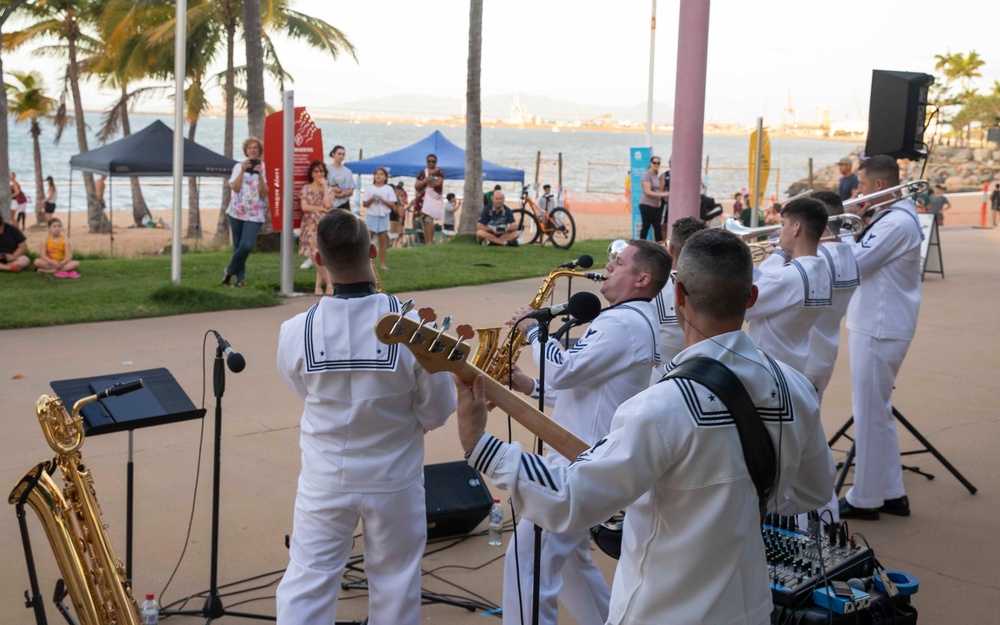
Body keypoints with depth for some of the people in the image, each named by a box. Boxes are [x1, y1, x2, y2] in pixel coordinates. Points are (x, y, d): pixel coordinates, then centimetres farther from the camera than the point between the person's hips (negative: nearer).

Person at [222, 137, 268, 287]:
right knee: (238, 245, 6)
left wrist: (260, 175, -18)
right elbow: (235, 188, -5)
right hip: (237, 211, 2)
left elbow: (264, 193, -7)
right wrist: (242, 171, -13)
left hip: (255, 214, -2)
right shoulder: (239, 166, 8)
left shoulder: (264, 168, 2)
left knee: (246, 246, -14)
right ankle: (240, 277, 18)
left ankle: (230, 271, 6)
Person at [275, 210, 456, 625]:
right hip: (394, 480, 0)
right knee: (395, 584, 18)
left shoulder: (296, 331, -18)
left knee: (306, 583, 13)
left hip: (325, 480, 1)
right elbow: (438, 413, -10)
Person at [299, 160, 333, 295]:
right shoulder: (306, 189, 6)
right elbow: (304, 207, -7)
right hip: (310, 226, -1)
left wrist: (324, 186, -4)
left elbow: (328, 204, -10)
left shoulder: (329, 189, 10)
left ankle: (318, 286, 2)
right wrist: (321, 209, -11)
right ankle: (330, 284, 2)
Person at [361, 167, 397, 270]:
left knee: (383, 241, 4)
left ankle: (382, 263, 10)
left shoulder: (389, 189, 2)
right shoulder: (369, 188, 1)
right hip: (371, 216, -1)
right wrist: (371, 200, -17)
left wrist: (383, 200, -15)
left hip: (383, 217, 1)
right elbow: (364, 204, 1)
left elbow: (392, 205, -1)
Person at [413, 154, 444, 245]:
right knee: (423, 220, 0)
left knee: (428, 219, -18)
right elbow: (417, 186, 8)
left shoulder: (439, 173, 6)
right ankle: (426, 241, 3)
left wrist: (425, 183, -4)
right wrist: (425, 181, -10)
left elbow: (438, 183, -11)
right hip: (422, 198, 4)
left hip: (434, 198, -4)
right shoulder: (422, 173, 16)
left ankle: (430, 241, -19)